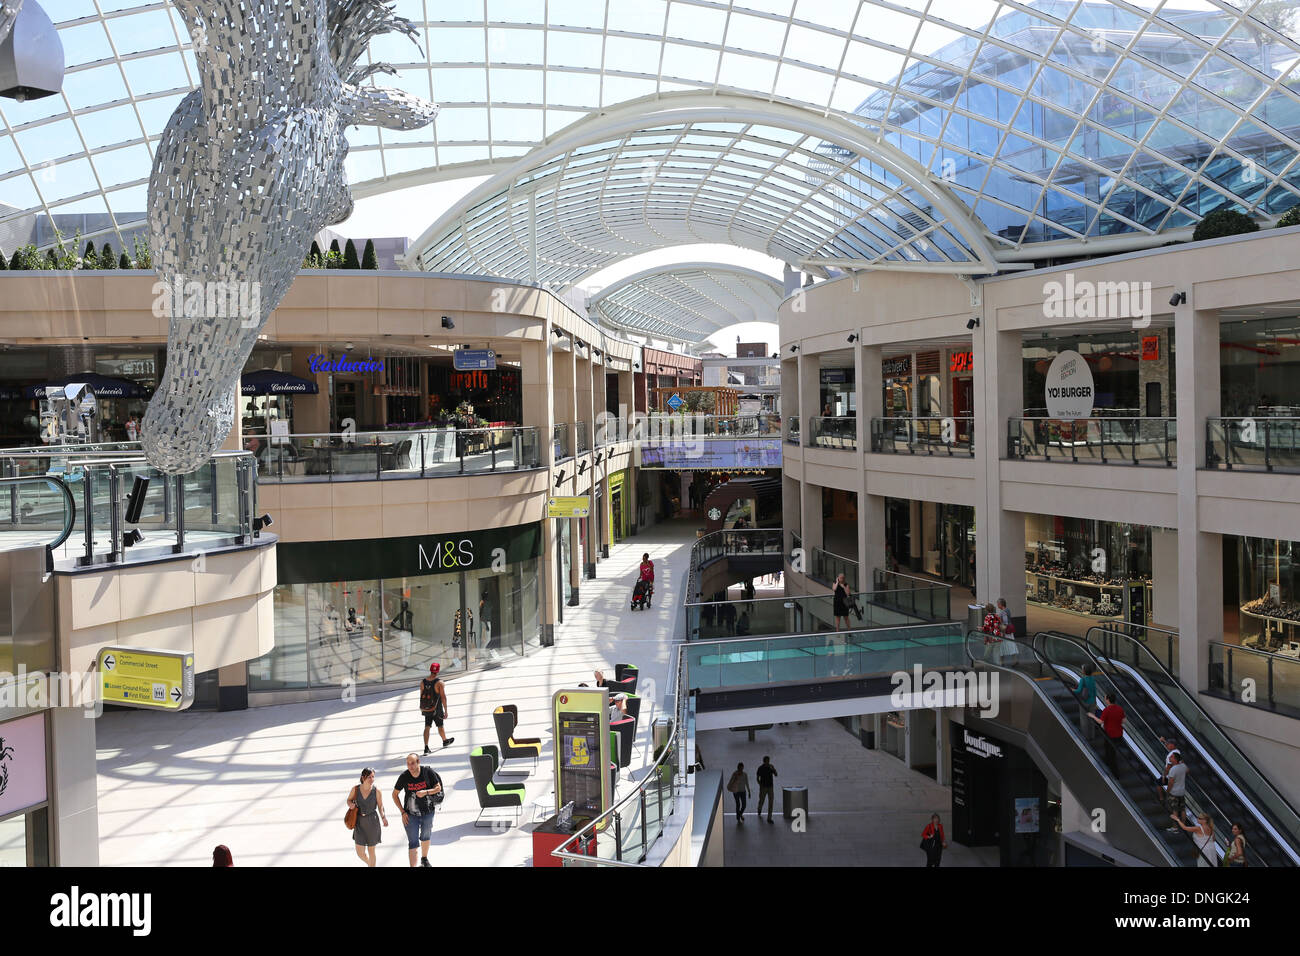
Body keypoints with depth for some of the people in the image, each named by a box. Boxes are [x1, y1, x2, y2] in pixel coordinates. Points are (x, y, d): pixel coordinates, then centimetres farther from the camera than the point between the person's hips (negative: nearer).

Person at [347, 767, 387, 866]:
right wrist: (351, 804, -16)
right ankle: (369, 864, 37)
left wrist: (383, 817, -17)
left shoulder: (376, 791, -12)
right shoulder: (355, 789, -9)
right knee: (360, 853, 3)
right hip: (359, 822, 2)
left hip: (372, 822, -2)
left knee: (371, 850, 7)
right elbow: (349, 800, 7)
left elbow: (380, 806, -2)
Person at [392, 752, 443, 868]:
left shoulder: (428, 772, -15)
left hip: (427, 812, 2)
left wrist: (426, 792, -24)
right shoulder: (404, 776, -16)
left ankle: (424, 859, 47)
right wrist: (402, 812, -9)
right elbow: (395, 794, -3)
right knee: (412, 843, -6)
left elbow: (438, 788, -5)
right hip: (411, 815, -2)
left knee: (425, 837, 23)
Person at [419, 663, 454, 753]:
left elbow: (421, 696, 5)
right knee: (440, 726, 16)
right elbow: (443, 697, -16)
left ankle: (426, 747, 0)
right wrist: (446, 711, -10)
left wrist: (422, 708, 20)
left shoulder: (423, 682, -4)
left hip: (426, 709, 3)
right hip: (437, 709, -3)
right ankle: (445, 741, 40)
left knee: (427, 727, 7)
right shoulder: (440, 682, -16)